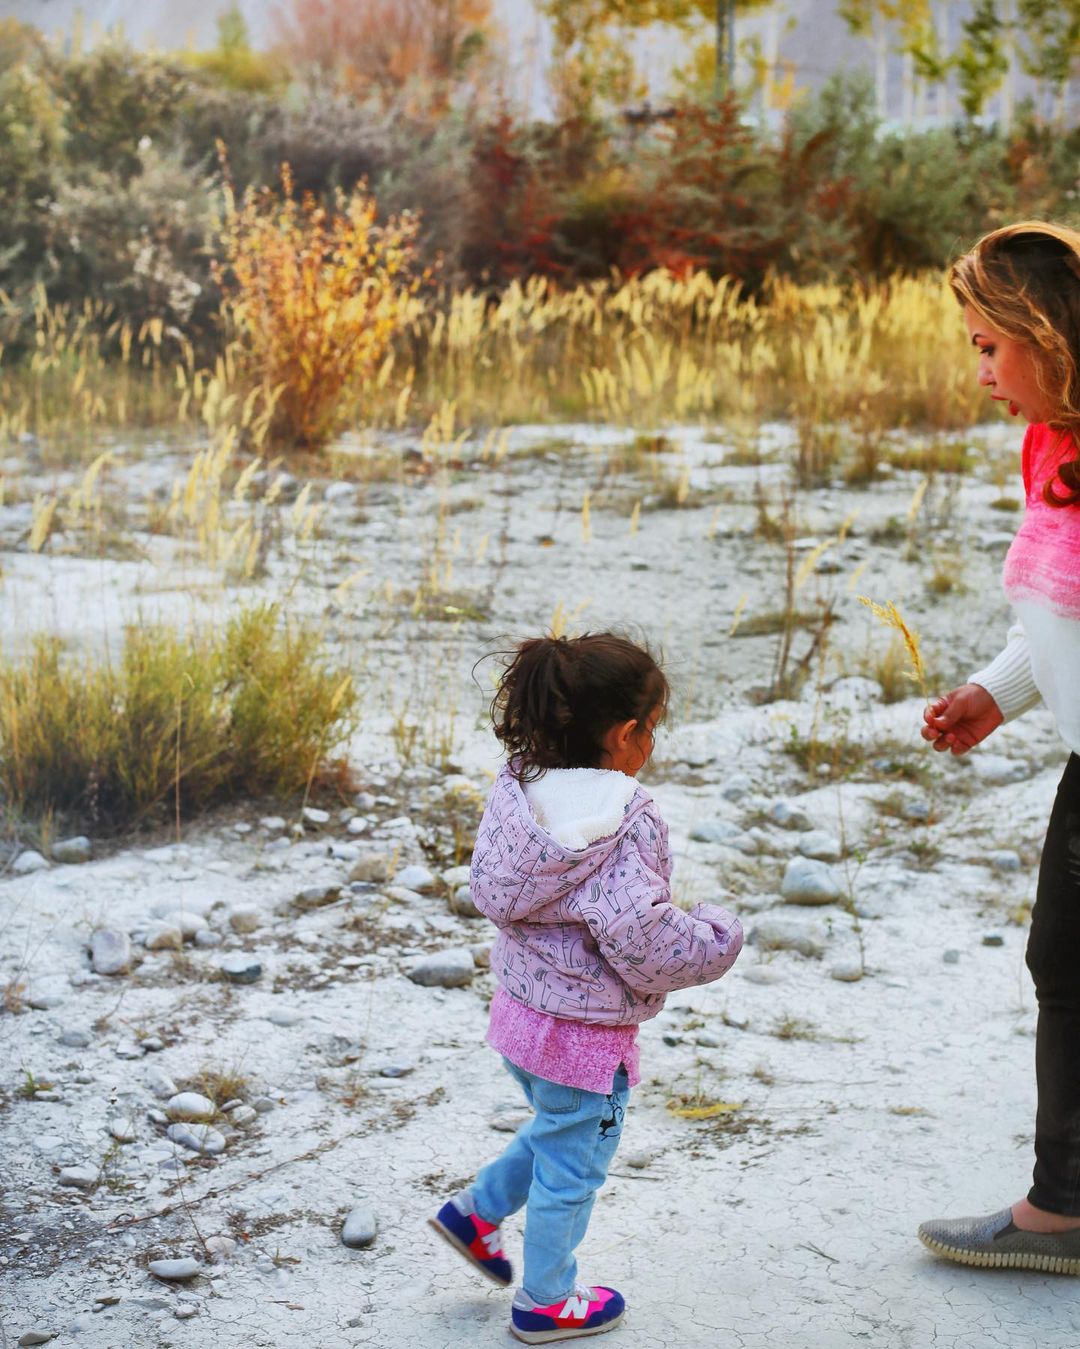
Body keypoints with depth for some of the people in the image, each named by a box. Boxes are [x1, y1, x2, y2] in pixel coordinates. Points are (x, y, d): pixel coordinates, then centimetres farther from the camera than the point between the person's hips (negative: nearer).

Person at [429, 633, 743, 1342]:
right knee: (573, 1163, 13)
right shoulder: (627, 824, -27)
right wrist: (717, 936, -12)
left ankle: (476, 1211, 39)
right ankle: (546, 1301, 30)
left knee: (557, 1131, 32)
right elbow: (639, 940, -30)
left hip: (523, 1008, 7)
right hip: (585, 1032, -7)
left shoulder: (518, 789, -4)